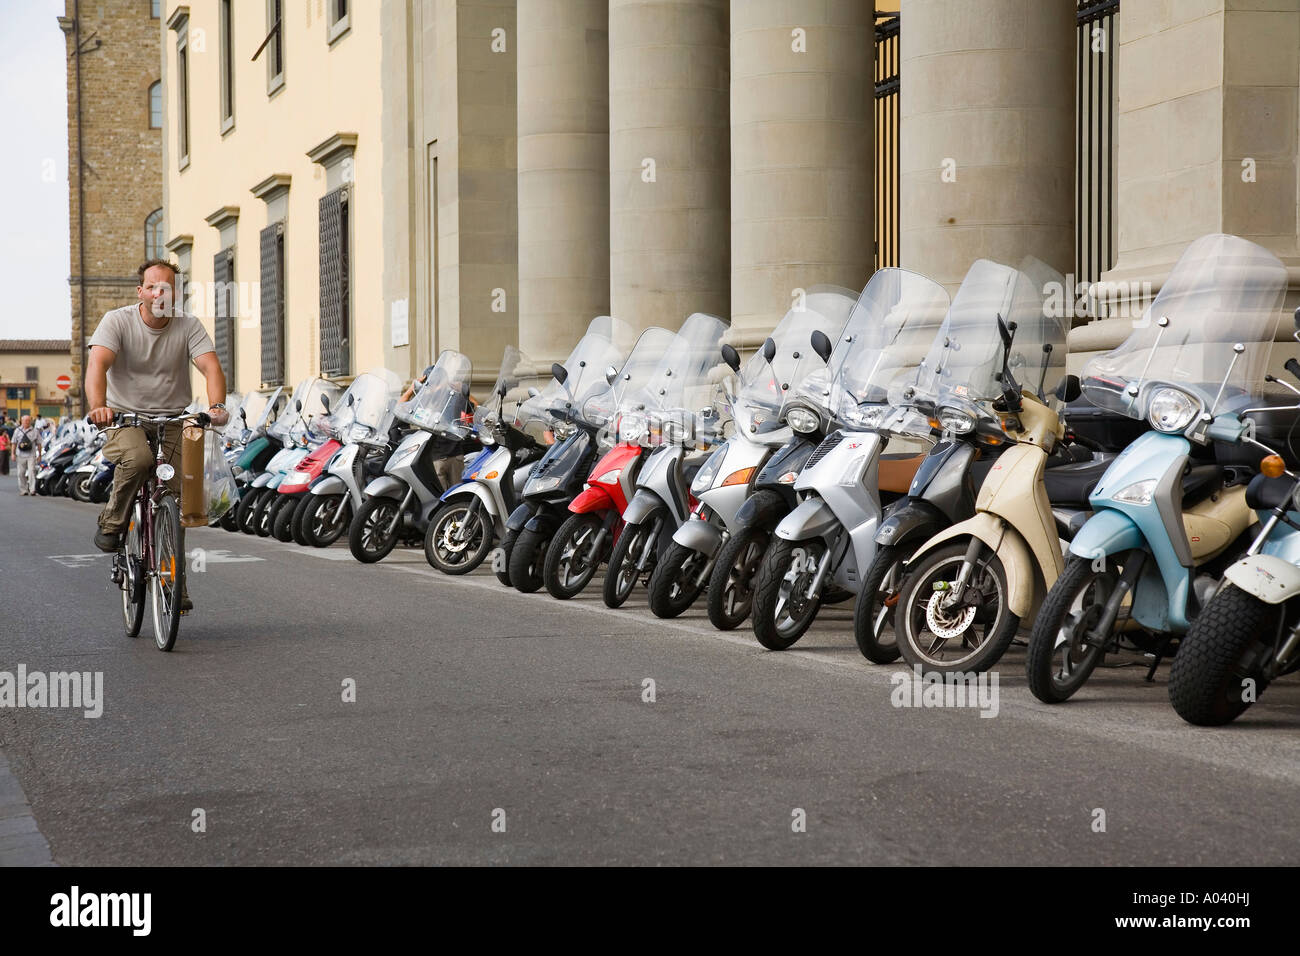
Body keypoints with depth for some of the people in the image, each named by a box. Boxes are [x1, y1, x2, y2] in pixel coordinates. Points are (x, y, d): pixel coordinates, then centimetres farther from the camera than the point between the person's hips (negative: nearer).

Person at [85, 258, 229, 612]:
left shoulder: (188, 326, -2)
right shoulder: (117, 321, -7)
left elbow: (211, 366, -15)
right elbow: (97, 364, -22)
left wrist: (216, 405, -36)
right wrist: (98, 406, -42)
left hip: (171, 421, 2)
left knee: (173, 498, -7)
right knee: (136, 458, -35)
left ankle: (175, 584, 4)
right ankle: (111, 526, -11)